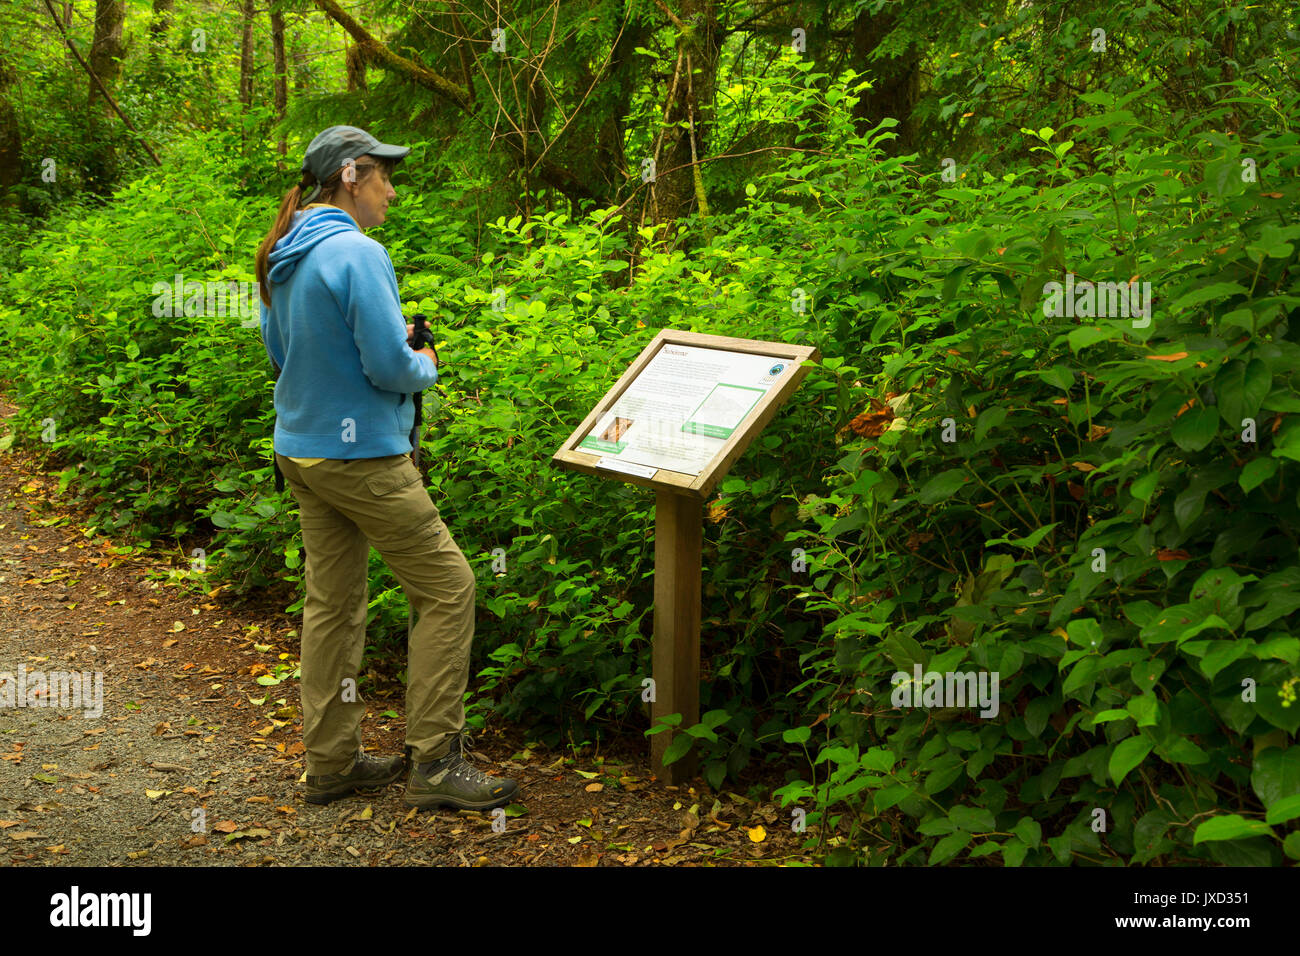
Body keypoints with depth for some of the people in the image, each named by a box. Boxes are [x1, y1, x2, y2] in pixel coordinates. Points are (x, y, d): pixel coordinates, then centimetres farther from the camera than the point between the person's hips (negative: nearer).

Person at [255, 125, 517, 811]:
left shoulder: (283, 258, 10)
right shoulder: (356, 253, -18)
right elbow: (391, 368, -22)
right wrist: (424, 365, 1)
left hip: (301, 452, 9)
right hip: (361, 455, -9)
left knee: (333, 601, 14)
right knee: (447, 587, 0)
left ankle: (331, 762, 21)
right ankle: (434, 762, 2)